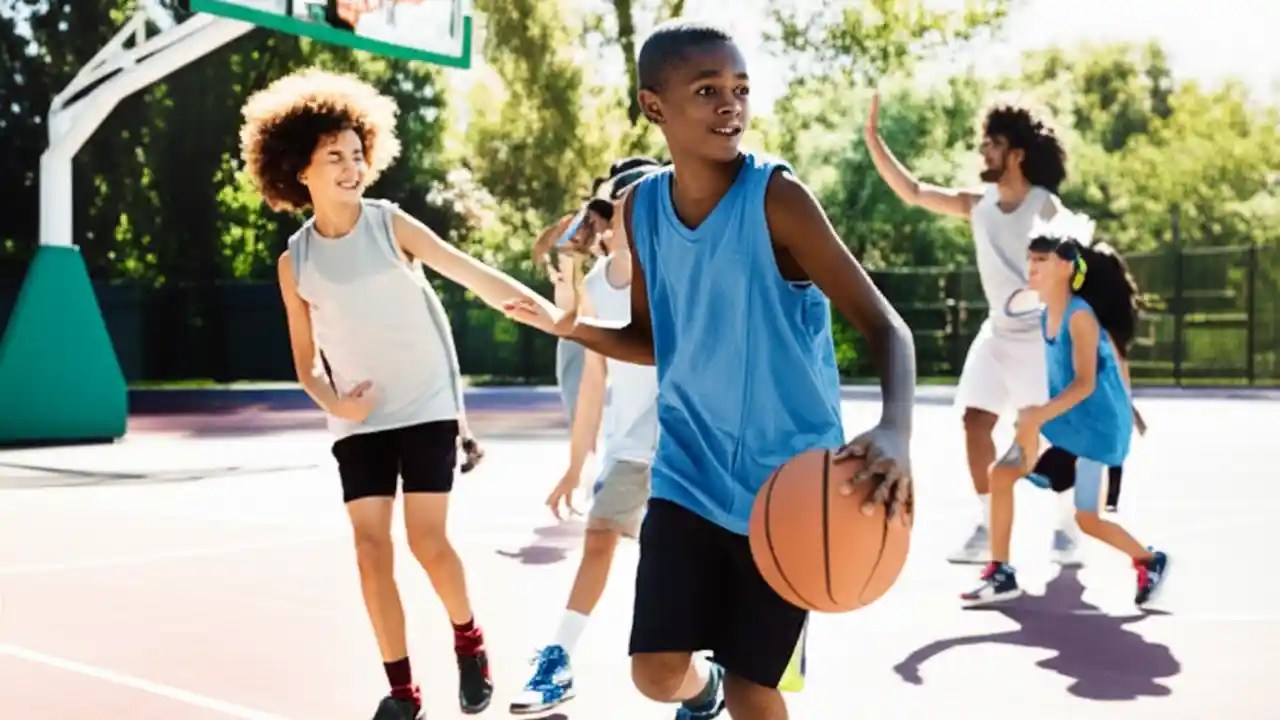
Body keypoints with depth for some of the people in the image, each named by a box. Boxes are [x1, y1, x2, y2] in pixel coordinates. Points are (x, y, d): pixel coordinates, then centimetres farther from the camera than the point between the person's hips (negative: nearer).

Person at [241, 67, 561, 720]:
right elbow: (305, 361, 8)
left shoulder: (391, 226, -7)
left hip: (425, 408, -2)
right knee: (370, 545, -4)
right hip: (359, 422, 2)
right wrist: (334, 402, -12)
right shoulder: (294, 262, 0)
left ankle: (469, 642, 22)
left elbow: (474, 275, -15)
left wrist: (553, 314, -28)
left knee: (427, 542, -7)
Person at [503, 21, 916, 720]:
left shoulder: (777, 197, -17)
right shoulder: (641, 206, -1)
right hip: (689, 472, 4)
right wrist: (571, 326, -7)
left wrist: (895, 429, -39)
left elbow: (885, 326, -20)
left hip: (788, 480, -3)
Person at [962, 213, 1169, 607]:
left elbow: (1085, 383, -29)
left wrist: (1041, 414, -40)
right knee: (1000, 474, -2)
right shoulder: (1045, 315, 4)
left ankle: (1150, 562, 25)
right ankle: (1001, 574, 5)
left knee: (1088, 520, -3)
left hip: (1094, 424, -8)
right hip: (1062, 421, 8)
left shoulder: (1079, 316, -21)